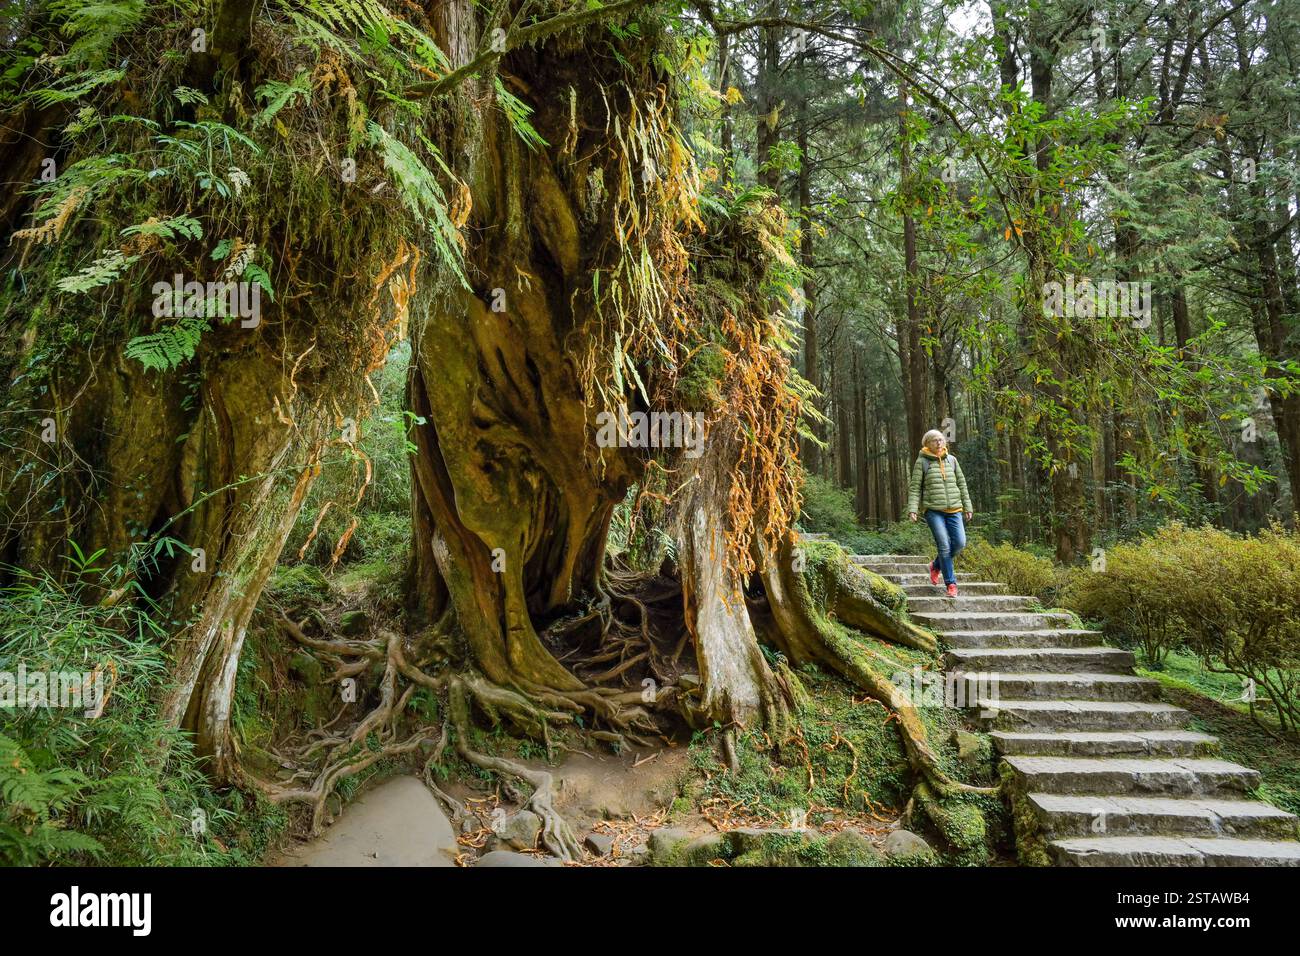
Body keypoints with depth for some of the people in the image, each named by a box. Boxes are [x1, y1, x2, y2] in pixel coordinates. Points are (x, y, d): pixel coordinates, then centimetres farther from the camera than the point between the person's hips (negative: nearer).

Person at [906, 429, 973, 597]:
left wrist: (967, 507, 15)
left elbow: (961, 484, 18)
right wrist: (912, 509, -11)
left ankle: (936, 565, 22)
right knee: (944, 545, -10)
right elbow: (914, 487, 0)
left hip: (954, 509, 4)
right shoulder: (922, 462, 1)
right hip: (933, 510, -4)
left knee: (959, 542, -5)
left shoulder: (951, 460, 13)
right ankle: (951, 583, 1)